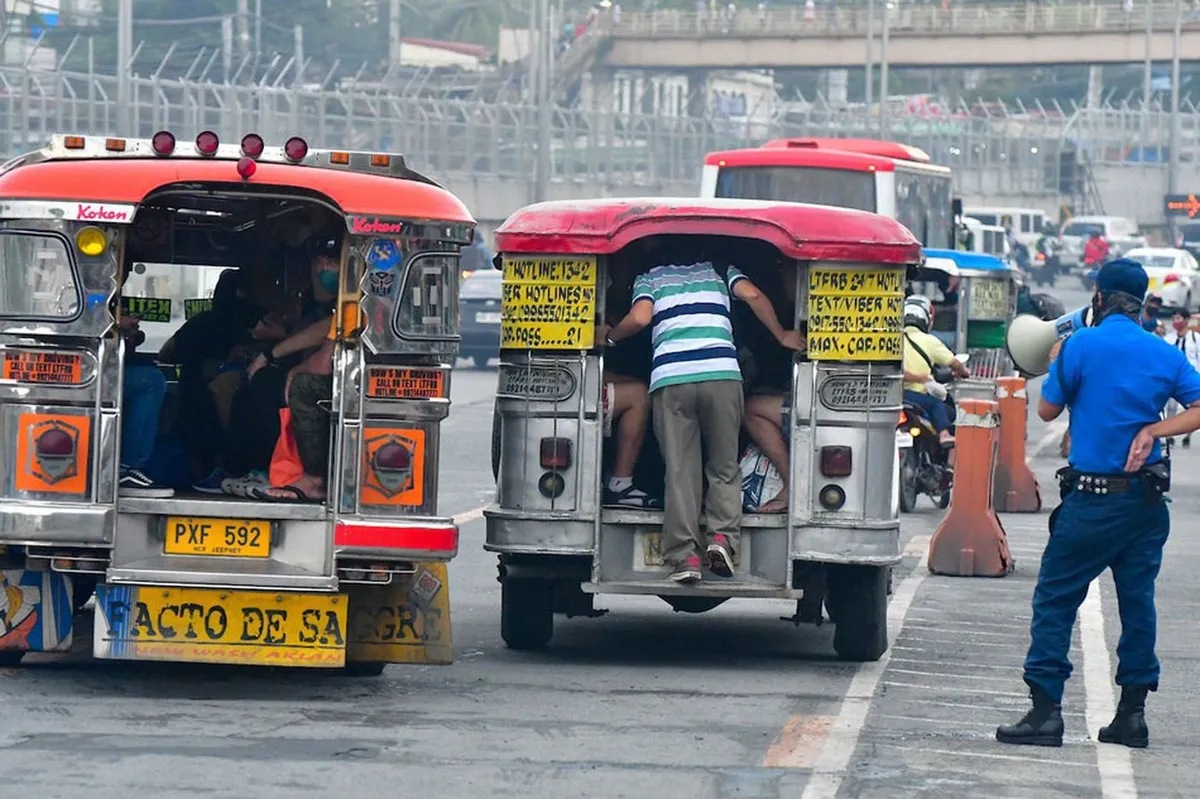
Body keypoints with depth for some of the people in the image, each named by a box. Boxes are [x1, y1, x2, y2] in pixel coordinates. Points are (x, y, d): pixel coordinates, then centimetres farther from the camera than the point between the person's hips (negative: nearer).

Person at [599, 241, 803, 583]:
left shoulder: (649, 278, 21)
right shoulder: (719, 270, 24)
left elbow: (640, 317, 3)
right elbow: (752, 295, 7)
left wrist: (608, 338, 19)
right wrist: (782, 336, 17)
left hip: (670, 378, 0)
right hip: (722, 374, 0)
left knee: (680, 470, 0)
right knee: (724, 466, 12)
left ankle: (684, 555, -8)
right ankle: (722, 537, -7)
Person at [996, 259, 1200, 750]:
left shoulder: (1081, 346, -8)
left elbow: (1048, 410, 2)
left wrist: (1055, 365, 18)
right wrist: (1154, 429, -3)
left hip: (1092, 501, -4)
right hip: (1147, 500, 4)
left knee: (1055, 599, 0)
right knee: (1137, 601, 11)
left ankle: (1045, 710, -6)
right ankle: (1132, 714, 11)